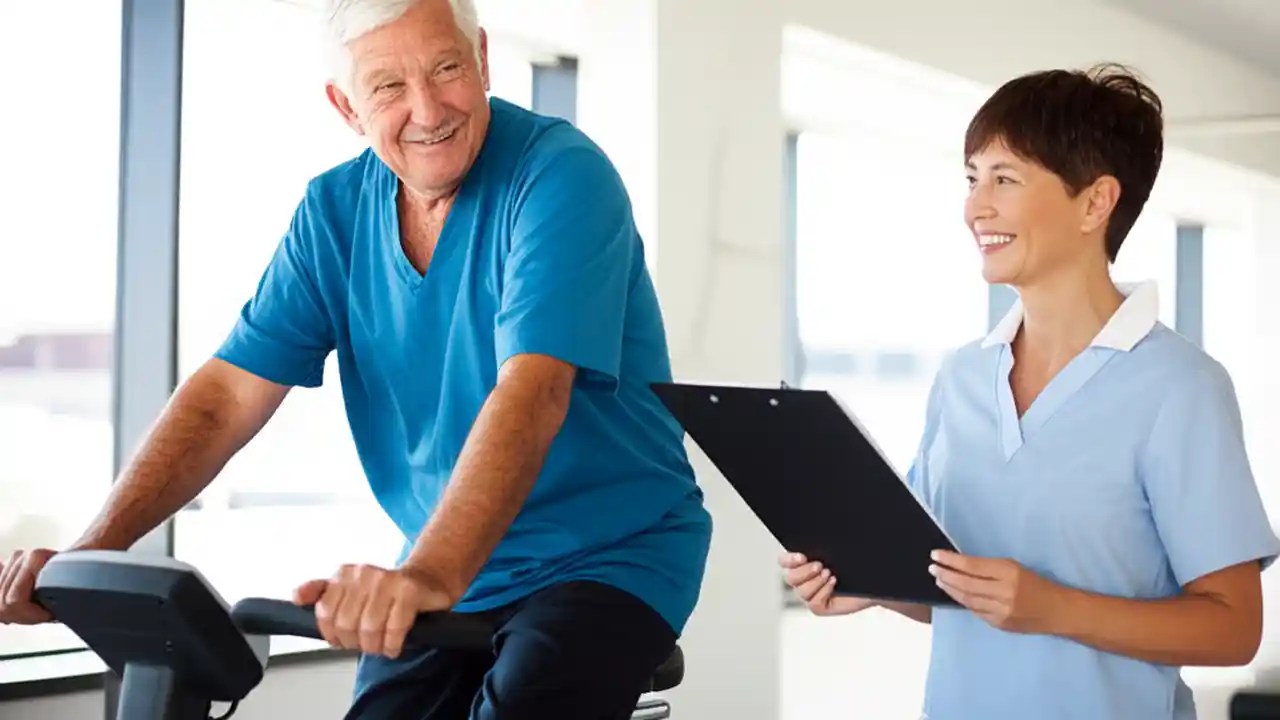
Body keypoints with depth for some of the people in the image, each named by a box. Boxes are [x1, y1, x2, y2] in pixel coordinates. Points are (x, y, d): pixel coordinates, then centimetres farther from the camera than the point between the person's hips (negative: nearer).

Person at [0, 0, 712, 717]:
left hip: (612, 558, -5)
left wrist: (427, 576, -46)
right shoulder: (334, 210, 0)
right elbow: (227, 395, -4)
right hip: (452, 571, 5)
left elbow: (530, 395, -32)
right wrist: (92, 550, -18)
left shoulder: (559, 175, -18)